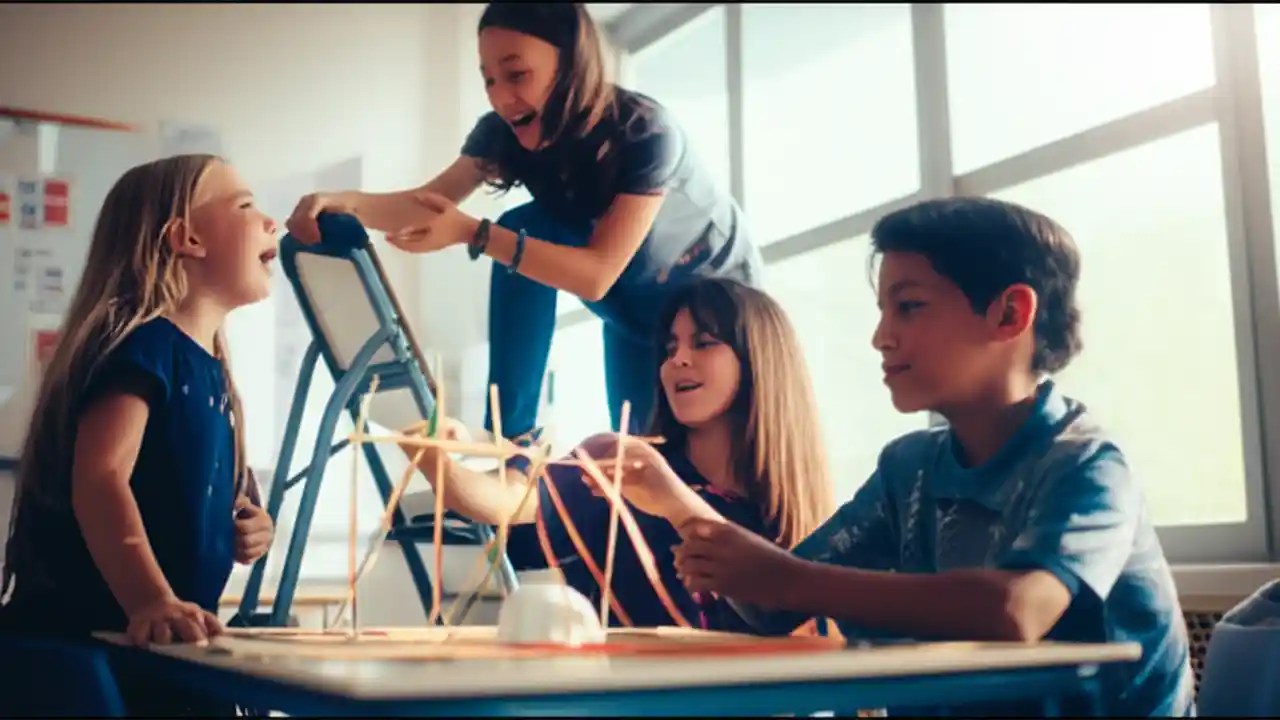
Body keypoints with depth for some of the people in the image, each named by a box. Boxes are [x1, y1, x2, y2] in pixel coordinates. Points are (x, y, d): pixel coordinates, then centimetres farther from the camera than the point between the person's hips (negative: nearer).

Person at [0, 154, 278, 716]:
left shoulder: (210, 369, 13)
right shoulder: (146, 343, -14)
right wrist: (153, 603, -41)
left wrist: (243, 527, 5)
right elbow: (100, 478, -29)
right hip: (90, 640, -9)